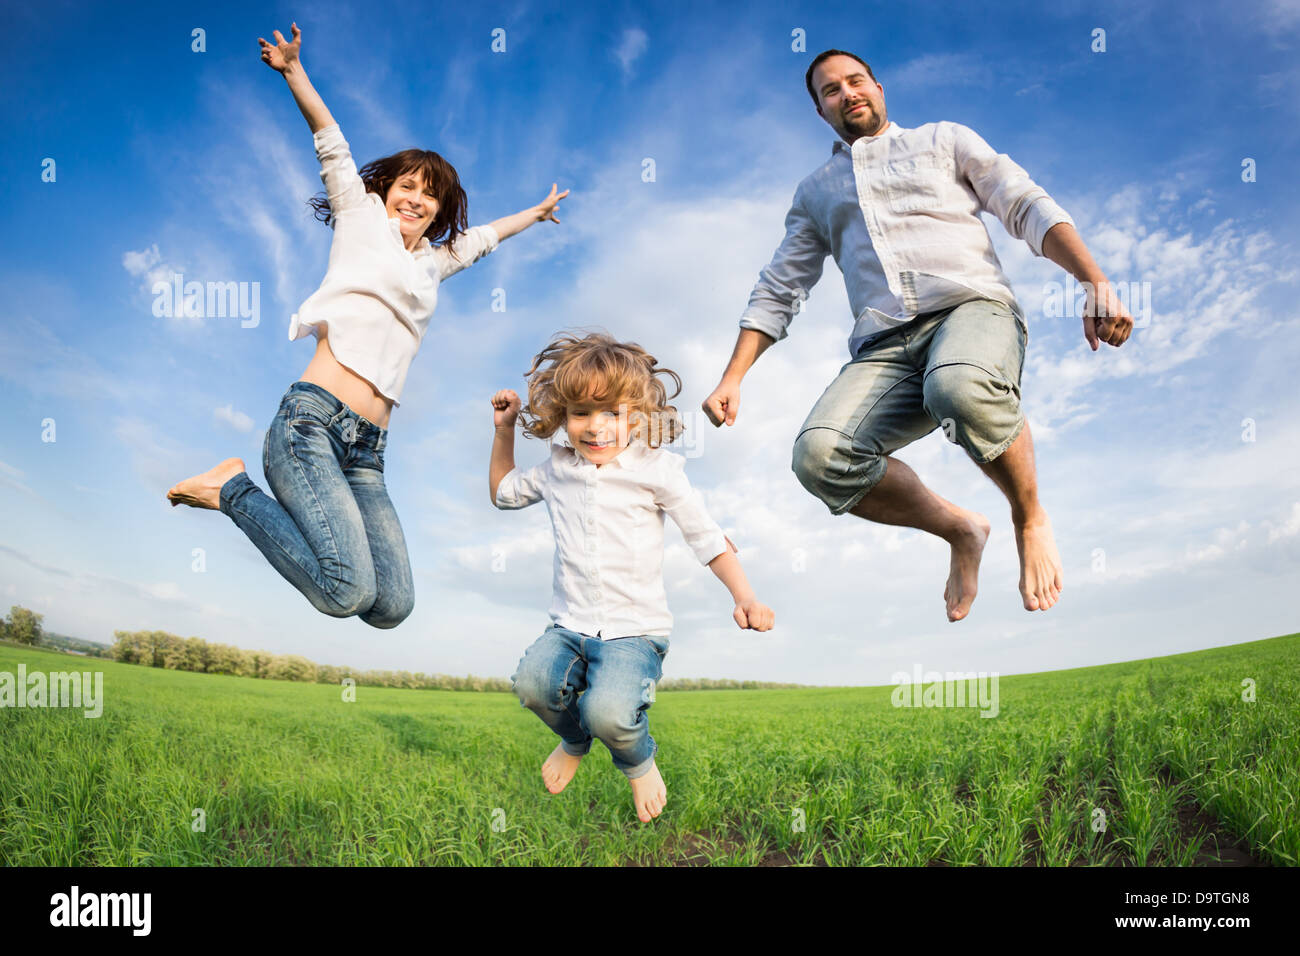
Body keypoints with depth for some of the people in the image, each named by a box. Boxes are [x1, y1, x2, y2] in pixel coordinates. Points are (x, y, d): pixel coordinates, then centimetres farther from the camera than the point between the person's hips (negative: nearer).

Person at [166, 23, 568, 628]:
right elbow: (331, 145, 4)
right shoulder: (362, 218, 16)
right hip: (312, 419, -7)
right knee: (348, 592, -25)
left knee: (392, 607, -8)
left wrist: (535, 212, 60)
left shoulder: (431, 263, 30)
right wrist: (294, 72, -10)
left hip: (367, 451, 7)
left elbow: (481, 237, 46)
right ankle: (233, 490, -2)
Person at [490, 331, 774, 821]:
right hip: (570, 625, 4)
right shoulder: (554, 470, 7)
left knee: (608, 711, -30)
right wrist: (503, 431, 16)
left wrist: (744, 597, -16)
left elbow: (707, 537, -3)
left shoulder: (655, 469, -6)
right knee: (532, 682, -26)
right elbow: (503, 492, 28)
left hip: (635, 630, -4)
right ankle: (574, 740, 12)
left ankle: (639, 762, 11)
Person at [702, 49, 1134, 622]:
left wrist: (1097, 285, -3)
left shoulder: (944, 140, 23)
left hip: (973, 307, -2)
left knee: (960, 388, -41)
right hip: (883, 348, 3)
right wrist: (732, 379, 14)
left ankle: (1031, 520, -11)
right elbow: (776, 293, 28)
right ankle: (960, 531, -4)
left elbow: (1031, 208, 13)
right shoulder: (815, 193, 30)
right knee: (818, 457, -29)